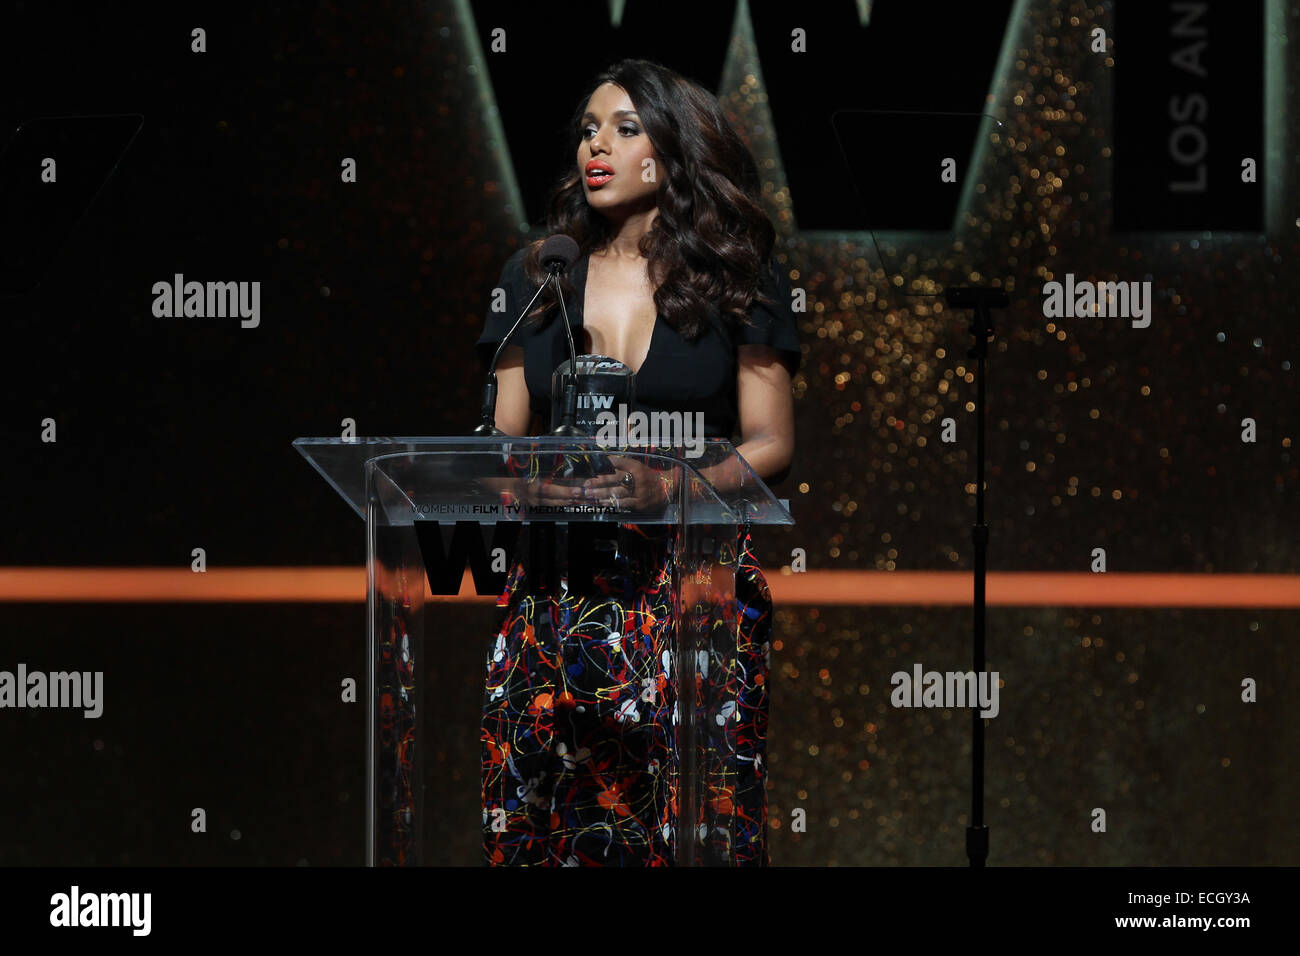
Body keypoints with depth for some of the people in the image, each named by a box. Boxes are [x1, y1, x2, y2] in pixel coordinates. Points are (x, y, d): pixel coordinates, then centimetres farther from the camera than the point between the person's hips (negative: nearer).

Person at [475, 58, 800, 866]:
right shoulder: (536, 277, 14)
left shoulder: (736, 279, 6)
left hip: (694, 585, -2)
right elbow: (505, 442, 14)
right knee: (540, 825, -6)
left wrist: (664, 486, -15)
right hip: (556, 586, 2)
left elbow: (770, 445, 3)